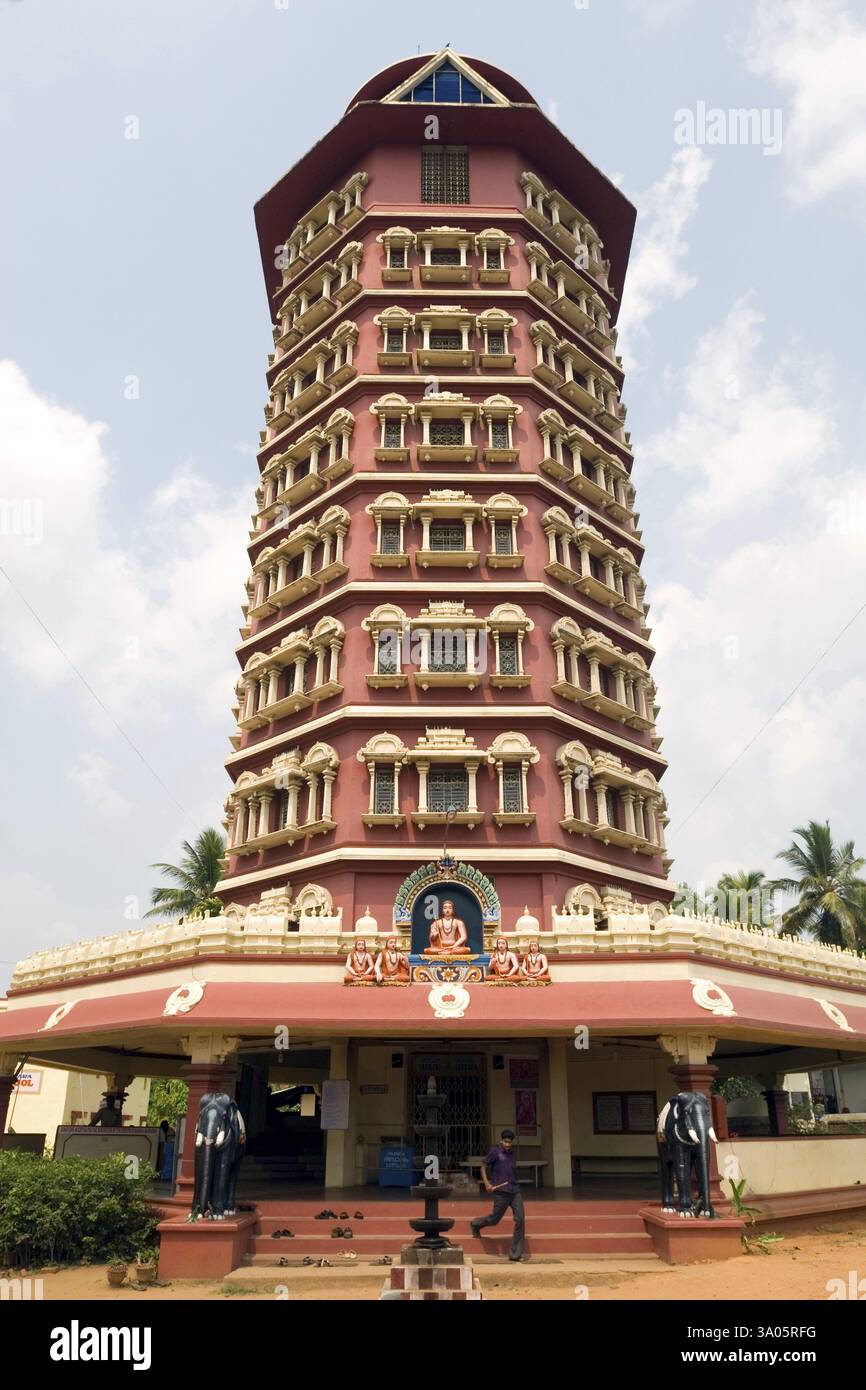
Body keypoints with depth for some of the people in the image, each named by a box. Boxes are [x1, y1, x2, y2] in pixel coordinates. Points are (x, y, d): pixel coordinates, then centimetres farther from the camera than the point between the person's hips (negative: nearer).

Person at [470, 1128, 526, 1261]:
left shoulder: (513, 1154, 12)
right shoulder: (495, 1151, -5)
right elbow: (483, 1167, 0)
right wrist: (486, 1183, -11)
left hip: (515, 1191, 5)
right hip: (501, 1192, -5)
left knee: (520, 1220, -6)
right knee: (494, 1219, 5)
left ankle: (515, 1253, 3)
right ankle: (475, 1224, 36)